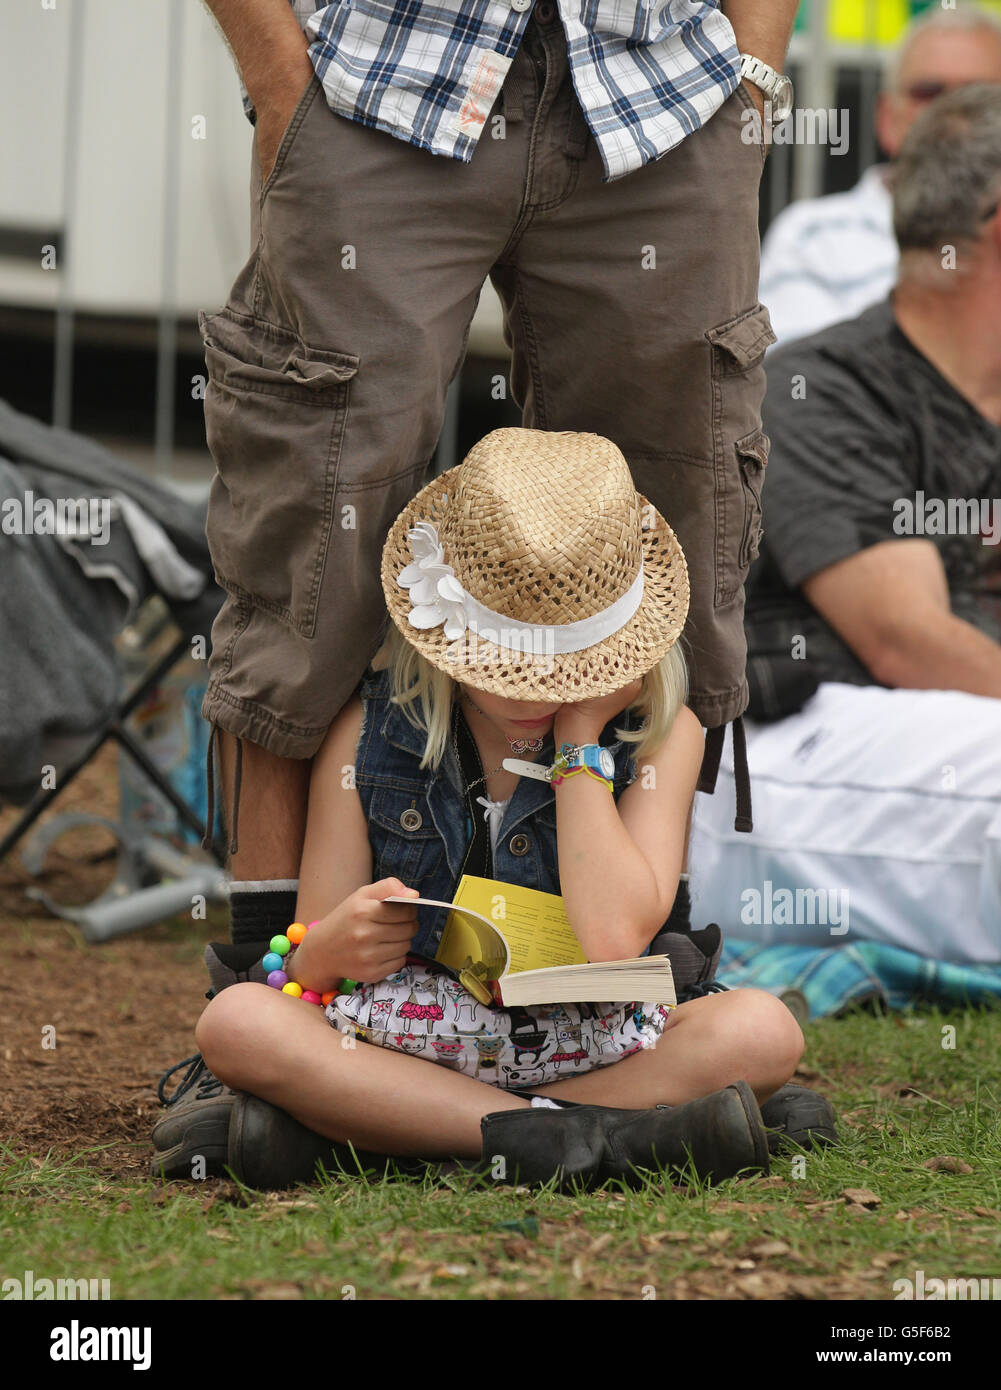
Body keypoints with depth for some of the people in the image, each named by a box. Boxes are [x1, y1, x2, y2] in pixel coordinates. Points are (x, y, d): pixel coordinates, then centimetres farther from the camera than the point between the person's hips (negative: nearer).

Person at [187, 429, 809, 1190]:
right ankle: (564, 1136, -33)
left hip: (583, 1046, 1)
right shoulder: (368, 733, 0)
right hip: (407, 1038, 0)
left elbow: (615, 939, -17)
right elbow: (308, 979, 2)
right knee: (237, 1021, -29)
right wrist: (328, 952, -23)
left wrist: (581, 740, -10)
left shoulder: (661, 734, 0)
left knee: (762, 1030, -29)